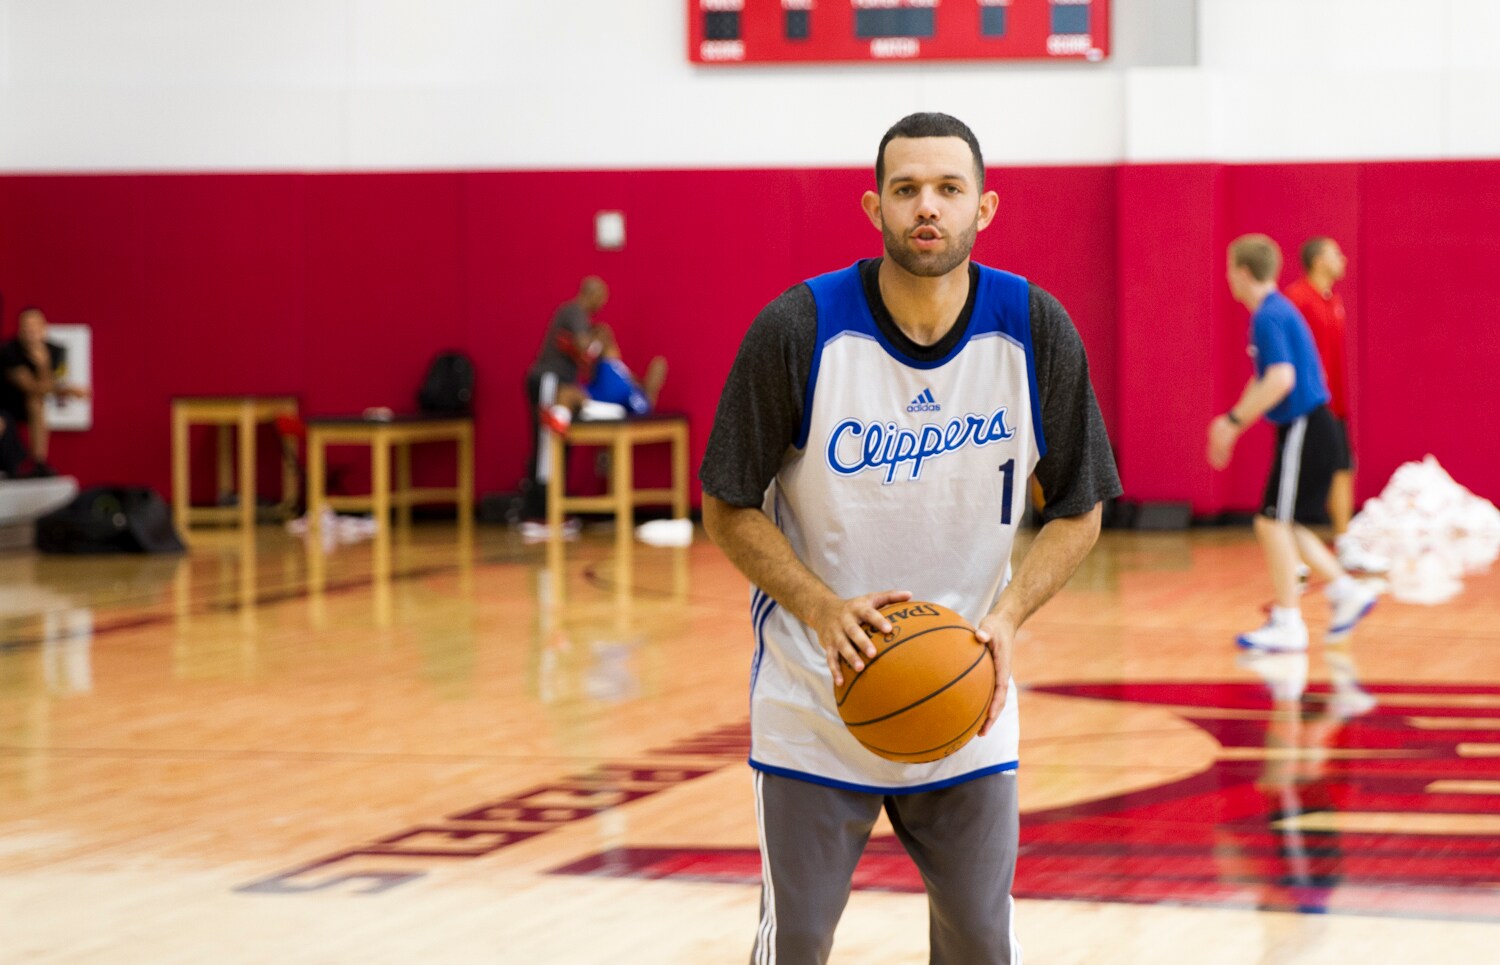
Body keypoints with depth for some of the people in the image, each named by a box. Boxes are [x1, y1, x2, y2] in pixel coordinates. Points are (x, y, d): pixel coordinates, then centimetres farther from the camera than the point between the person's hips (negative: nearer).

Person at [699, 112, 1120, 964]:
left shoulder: (1036, 333, -10)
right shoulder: (799, 331, -15)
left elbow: (1078, 511, 0)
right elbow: (730, 510, -7)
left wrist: (1009, 614, -17)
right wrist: (824, 610, -22)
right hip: (816, 702, -1)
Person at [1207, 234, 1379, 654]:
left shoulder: (1269, 317, -17)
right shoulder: (1277, 311, 16)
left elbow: (1280, 379, -28)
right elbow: (1266, 380, 25)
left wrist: (1233, 422, -23)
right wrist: (1233, 422, 19)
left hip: (1303, 430, -10)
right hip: (1303, 429, 10)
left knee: (1273, 523, -6)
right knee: (1283, 525, 15)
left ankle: (1287, 623, -3)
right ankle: (1346, 591, 16)